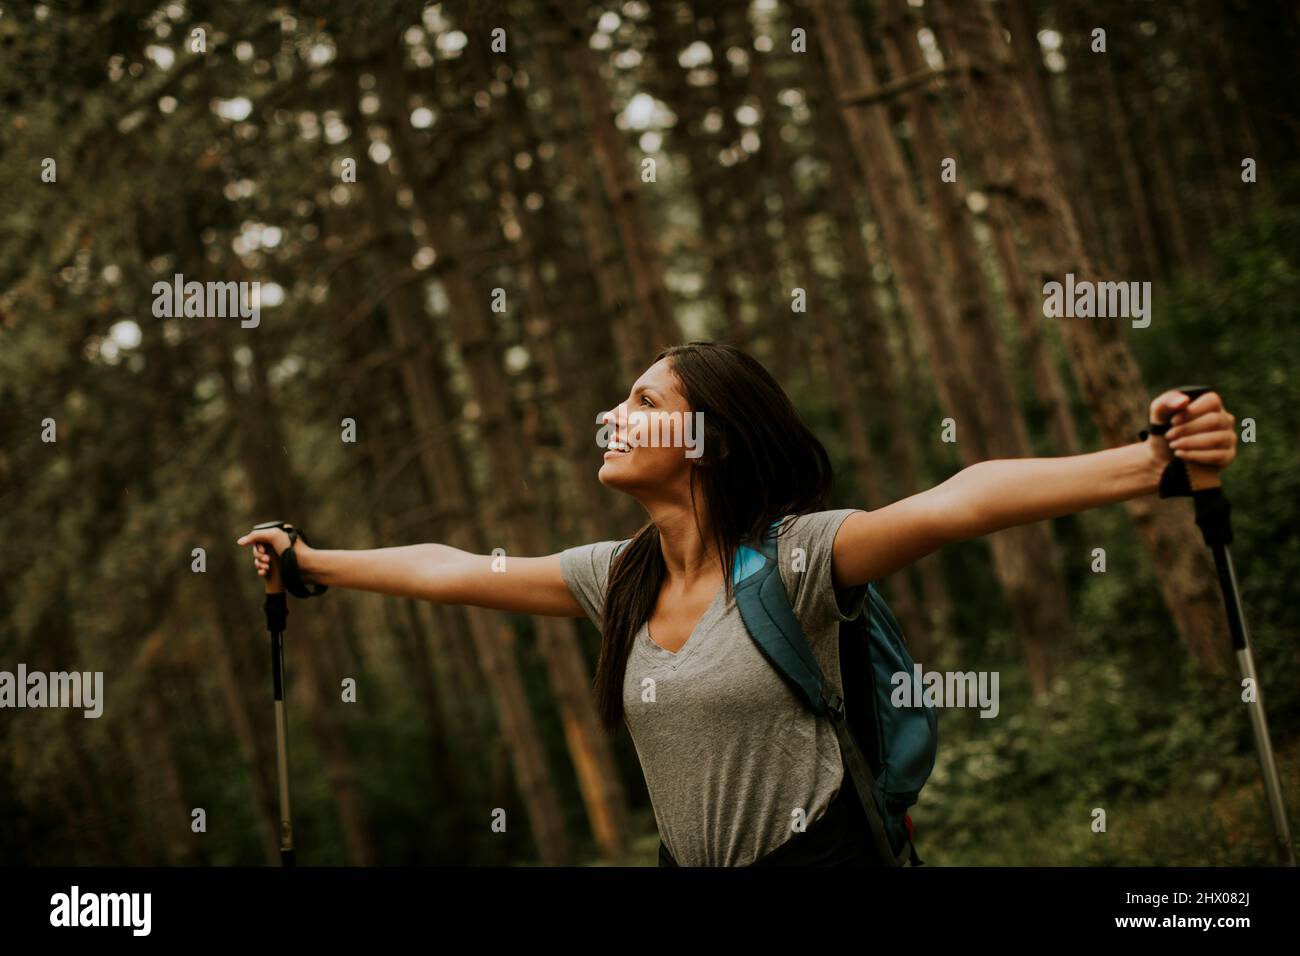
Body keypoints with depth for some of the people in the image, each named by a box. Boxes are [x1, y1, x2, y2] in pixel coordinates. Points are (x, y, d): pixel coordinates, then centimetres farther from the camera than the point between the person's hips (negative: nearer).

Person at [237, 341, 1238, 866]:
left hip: (814, 850, -6)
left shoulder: (795, 556, -15)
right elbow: (449, 570, 15)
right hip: (688, 860, 6)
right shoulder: (615, 577, 5)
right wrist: (313, 562, 21)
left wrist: (1155, 460, -41)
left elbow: (958, 502, -30)